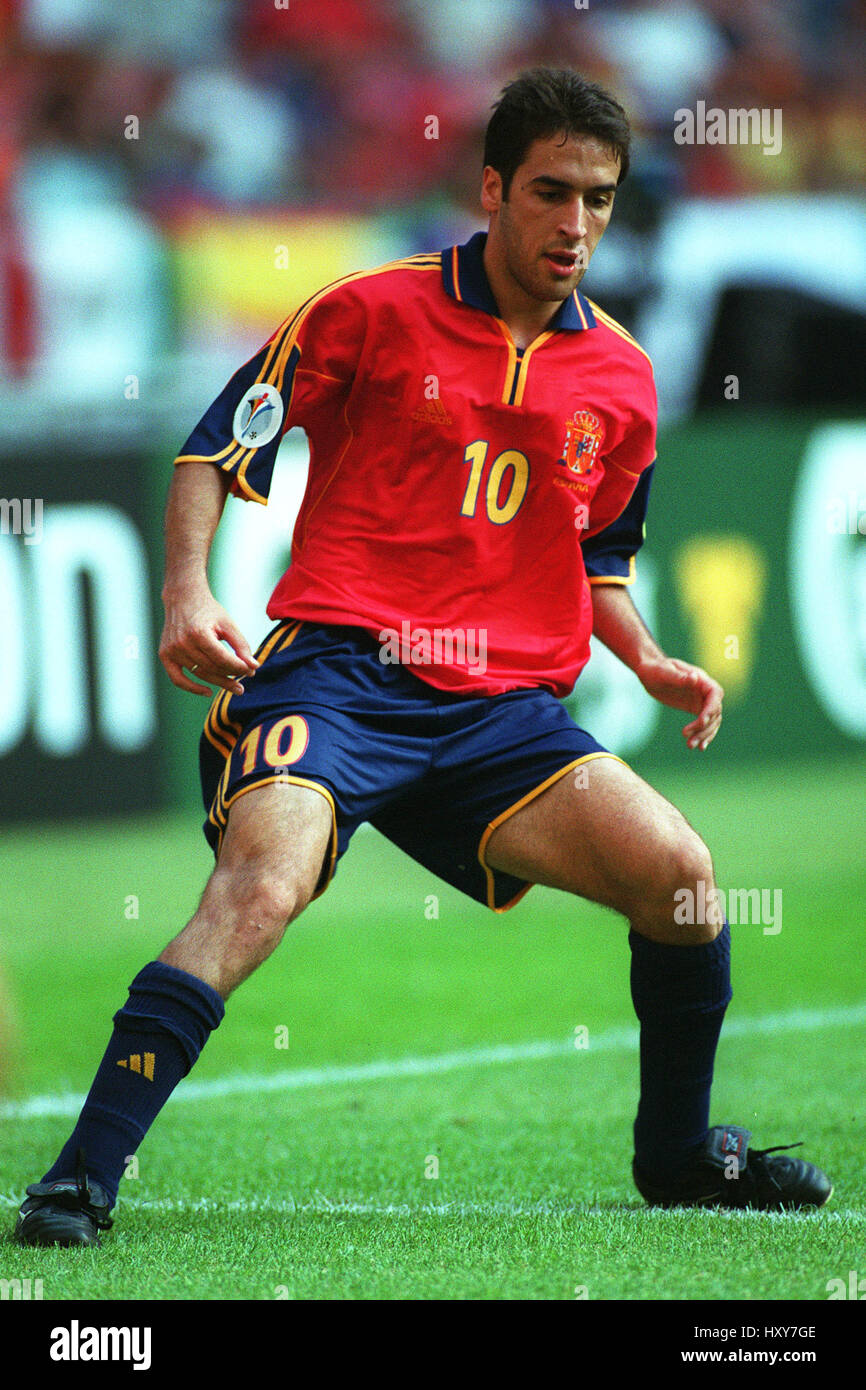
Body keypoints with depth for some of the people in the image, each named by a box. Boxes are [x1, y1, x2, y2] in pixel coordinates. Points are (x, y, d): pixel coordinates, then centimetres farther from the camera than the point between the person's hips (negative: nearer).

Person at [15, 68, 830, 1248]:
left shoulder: (620, 376, 14)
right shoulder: (375, 311, 0)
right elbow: (216, 451, 3)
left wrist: (650, 664, 10)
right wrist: (188, 594, -13)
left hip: (504, 708, 5)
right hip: (338, 671, -5)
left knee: (679, 873, -9)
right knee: (261, 883, -29)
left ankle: (678, 1155, 15)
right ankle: (83, 1174, -26)